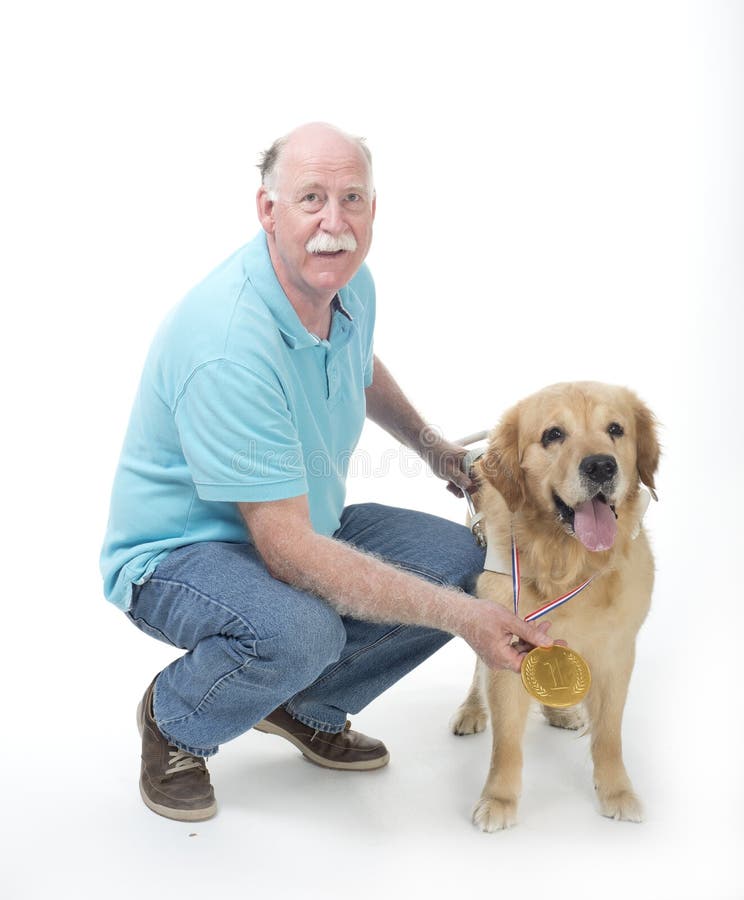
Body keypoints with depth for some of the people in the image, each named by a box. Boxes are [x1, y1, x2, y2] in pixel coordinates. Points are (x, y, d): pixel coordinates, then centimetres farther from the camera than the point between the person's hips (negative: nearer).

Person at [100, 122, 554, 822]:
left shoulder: (348, 281, -6)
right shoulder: (228, 345, -33)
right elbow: (287, 550, -34)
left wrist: (430, 444, 12)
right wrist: (460, 615, -33)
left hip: (308, 523, 8)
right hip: (177, 551, -8)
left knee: (464, 559, -6)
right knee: (297, 629, -37)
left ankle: (309, 706, 14)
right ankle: (173, 721, -2)